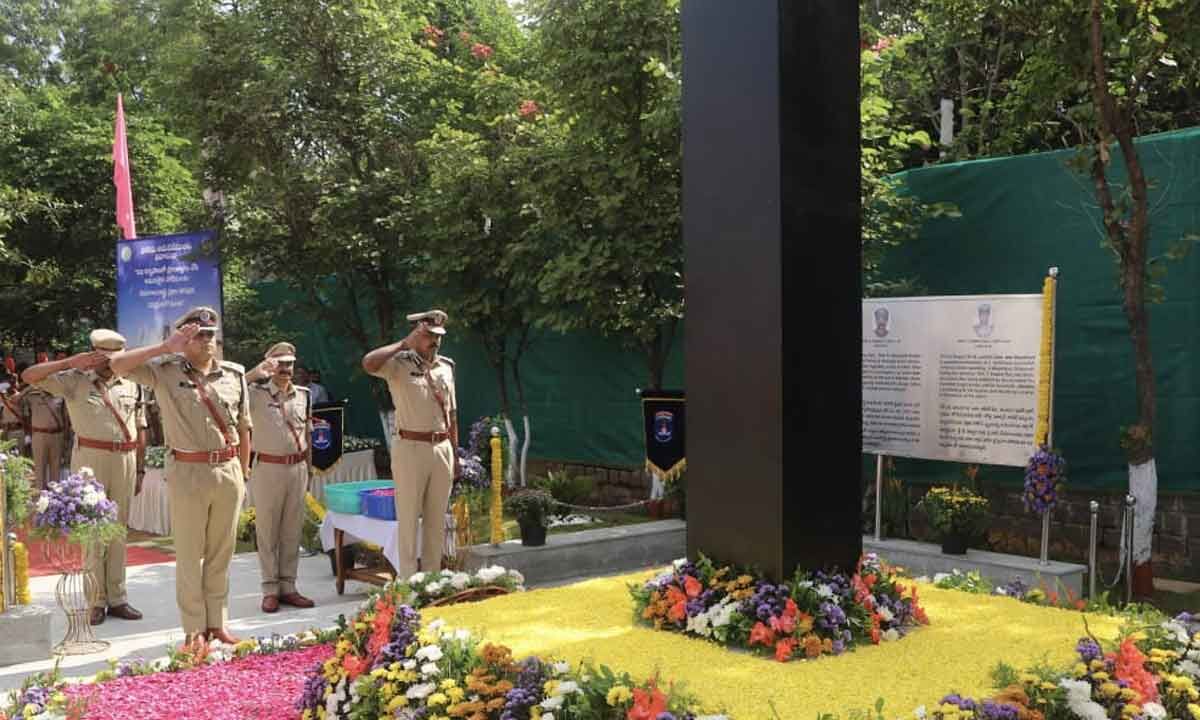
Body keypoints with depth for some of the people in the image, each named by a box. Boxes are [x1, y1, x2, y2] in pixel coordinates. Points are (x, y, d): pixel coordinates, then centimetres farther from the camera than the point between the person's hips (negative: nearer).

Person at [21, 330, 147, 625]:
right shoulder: (74, 380, 2)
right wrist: (71, 362, -18)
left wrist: (140, 468, 9)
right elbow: (30, 376, -8)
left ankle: (116, 598, 16)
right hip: (90, 459, -3)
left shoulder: (131, 384, 10)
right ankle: (95, 600, 8)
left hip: (125, 460, 3)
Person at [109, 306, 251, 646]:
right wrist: (166, 347, -12)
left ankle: (218, 623, 22)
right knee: (190, 554, 6)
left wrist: (243, 474, 12)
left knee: (221, 553, 11)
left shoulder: (233, 374, 8)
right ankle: (194, 627, 16)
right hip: (188, 474, -3)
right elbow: (118, 364, -12)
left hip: (229, 472, 3)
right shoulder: (165, 371, 0)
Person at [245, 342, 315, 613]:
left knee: (292, 531, 8)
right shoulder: (257, 393, -3)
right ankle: (270, 590, 8)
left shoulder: (303, 395, 10)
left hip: (297, 469, 4)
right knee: (267, 532, 3)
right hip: (268, 468, -4)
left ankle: (288, 587, 15)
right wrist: (254, 374, -26)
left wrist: (309, 469, 14)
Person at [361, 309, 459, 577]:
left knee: (437, 518, 11)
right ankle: (408, 581, 6)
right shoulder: (399, 364, -5)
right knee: (408, 518, 0)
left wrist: (455, 453, 13)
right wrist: (405, 343, -18)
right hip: (410, 448, -5)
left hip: (442, 448, 5)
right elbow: (369, 363, -28)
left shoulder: (446, 366, 12)